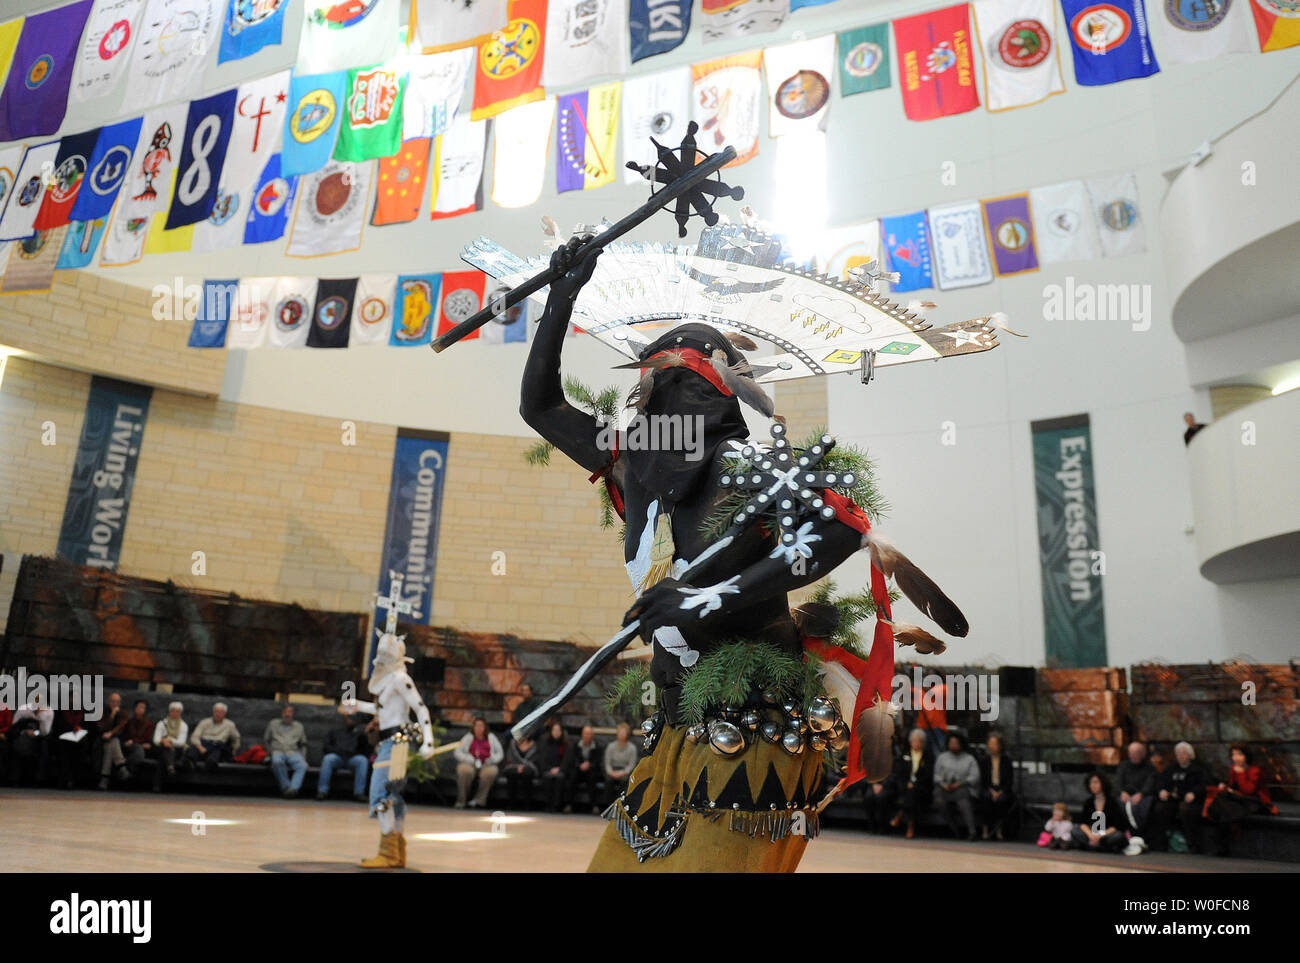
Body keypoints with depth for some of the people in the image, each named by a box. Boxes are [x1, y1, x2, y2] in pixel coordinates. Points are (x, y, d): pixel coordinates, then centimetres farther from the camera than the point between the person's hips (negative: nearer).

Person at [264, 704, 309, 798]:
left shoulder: (299, 726, 25)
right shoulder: (273, 724, 22)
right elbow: (265, 740, 19)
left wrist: (303, 757, 8)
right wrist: (270, 752, 1)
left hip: (293, 752, 1)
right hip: (277, 751, -1)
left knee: (303, 765, -35)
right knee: (277, 761, -40)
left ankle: (293, 788, -51)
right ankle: (286, 786, -35)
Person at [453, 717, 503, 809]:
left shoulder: (491, 737, 14)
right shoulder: (468, 737, 11)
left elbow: (500, 754, 13)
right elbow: (457, 752, 2)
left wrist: (491, 759, -8)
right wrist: (471, 760, -12)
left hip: (486, 765, 1)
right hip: (469, 764, -1)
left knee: (491, 771, -35)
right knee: (464, 770, -36)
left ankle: (479, 800, -23)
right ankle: (461, 801, -21)